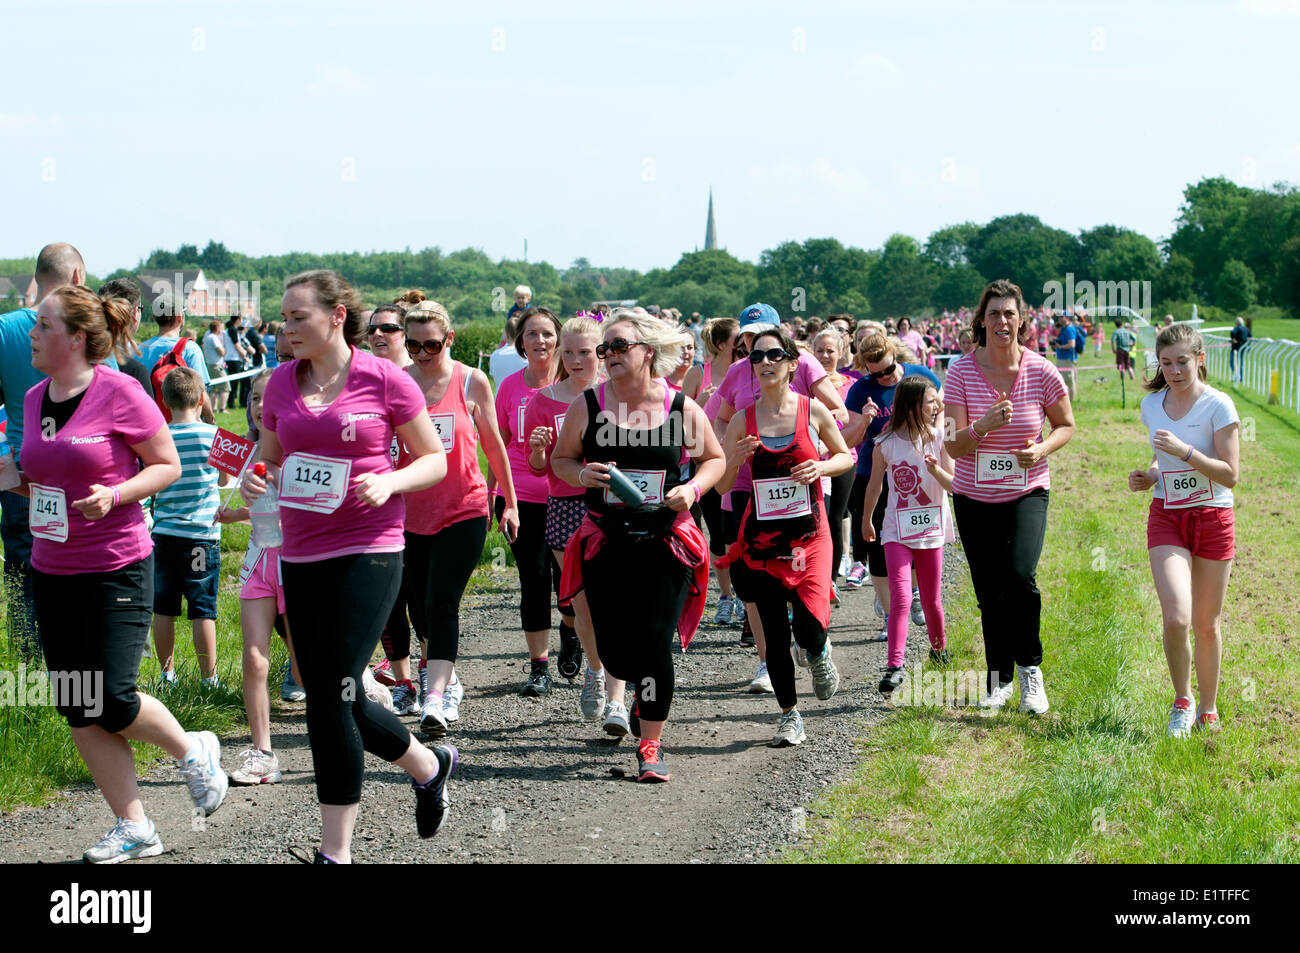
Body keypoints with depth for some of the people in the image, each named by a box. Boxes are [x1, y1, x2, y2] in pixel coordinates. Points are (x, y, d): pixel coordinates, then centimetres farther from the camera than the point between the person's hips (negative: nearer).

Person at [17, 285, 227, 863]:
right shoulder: (34, 399, 7)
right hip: (52, 572, 7)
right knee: (77, 710, 5)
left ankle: (194, 752, 21)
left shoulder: (119, 394, -13)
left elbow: (168, 466, -7)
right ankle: (133, 828, 15)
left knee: (111, 701, -9)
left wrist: (114, 495, -21)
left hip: (117, 570, -7)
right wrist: (19, 483, 3)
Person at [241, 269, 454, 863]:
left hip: (367, 552, -6)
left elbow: (435, 459, 2)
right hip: (300, 556, 6)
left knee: (332, 698, -11)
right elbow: (268, 458, 19)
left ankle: (335, 852, 0)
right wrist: (253, 479, -4)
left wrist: (390, 482, -17)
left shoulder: (385, 379, -6)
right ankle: (429, 766, 37)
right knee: (333, 700, 9)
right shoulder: (282, 383, 8)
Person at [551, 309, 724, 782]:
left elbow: (714, 458, 11)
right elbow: (561, 458, 10)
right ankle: (642, 688, 38)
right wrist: (581, 474, -12)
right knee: (614, 652, 2)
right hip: (605, 543, 1)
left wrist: (693, 488, -8)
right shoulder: (587, 406, -1)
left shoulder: (682, 410, -2)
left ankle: (651, 745, 5)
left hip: (666, 543, -1)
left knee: (656, 643, -8)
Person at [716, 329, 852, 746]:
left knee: (810, 625, -16)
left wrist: (821, 467, -9)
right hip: (761, 535, 2)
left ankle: (819, 653, 21)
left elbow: (846, 457, 12)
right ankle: (790, 717, 20)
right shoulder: (742, 421, 1)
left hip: (809, 532, -2)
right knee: (774, 633, 4)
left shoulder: (813, 411, -2)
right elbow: (721, 485, 5)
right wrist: (736, 460, -15)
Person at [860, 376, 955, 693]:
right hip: (897, 530, -2)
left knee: (931, 600, 11)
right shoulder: (885, 444, -7)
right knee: (901, 597, -15)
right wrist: (866, 522, 20)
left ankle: (939, 648, 38)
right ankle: (894, 666, -16)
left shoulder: (938, 438, -5)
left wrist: (936, 470, -26)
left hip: (931, 529, 2)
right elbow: (875, 486, 9)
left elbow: (954, 486, -7)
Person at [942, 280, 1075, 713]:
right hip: (974, 497, 1)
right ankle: (999, 680, 27)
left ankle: (1030, 666, -1)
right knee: (989, 593, 8)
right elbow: (953, 446, -12)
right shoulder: (961, 372, -10)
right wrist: (985, 425, -31)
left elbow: (1066, 425, 6)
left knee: (1020, 575, -23)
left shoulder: (1041, 372, -9)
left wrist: (1043, 449, -14)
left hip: (1027, 493, -1)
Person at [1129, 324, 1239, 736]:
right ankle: (1182, 701, 6)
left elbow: (1231, 474, -14)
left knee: (1206, 624, 7)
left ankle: (1208, 712, 26)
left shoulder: (1218, 406, -10)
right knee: (1175, 619, -16)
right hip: (1166, 517, 2)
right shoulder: (1151, 405, 5)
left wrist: (1185, 452, -24)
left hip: (1212, 517, -2)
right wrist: (1148, 477, 2)